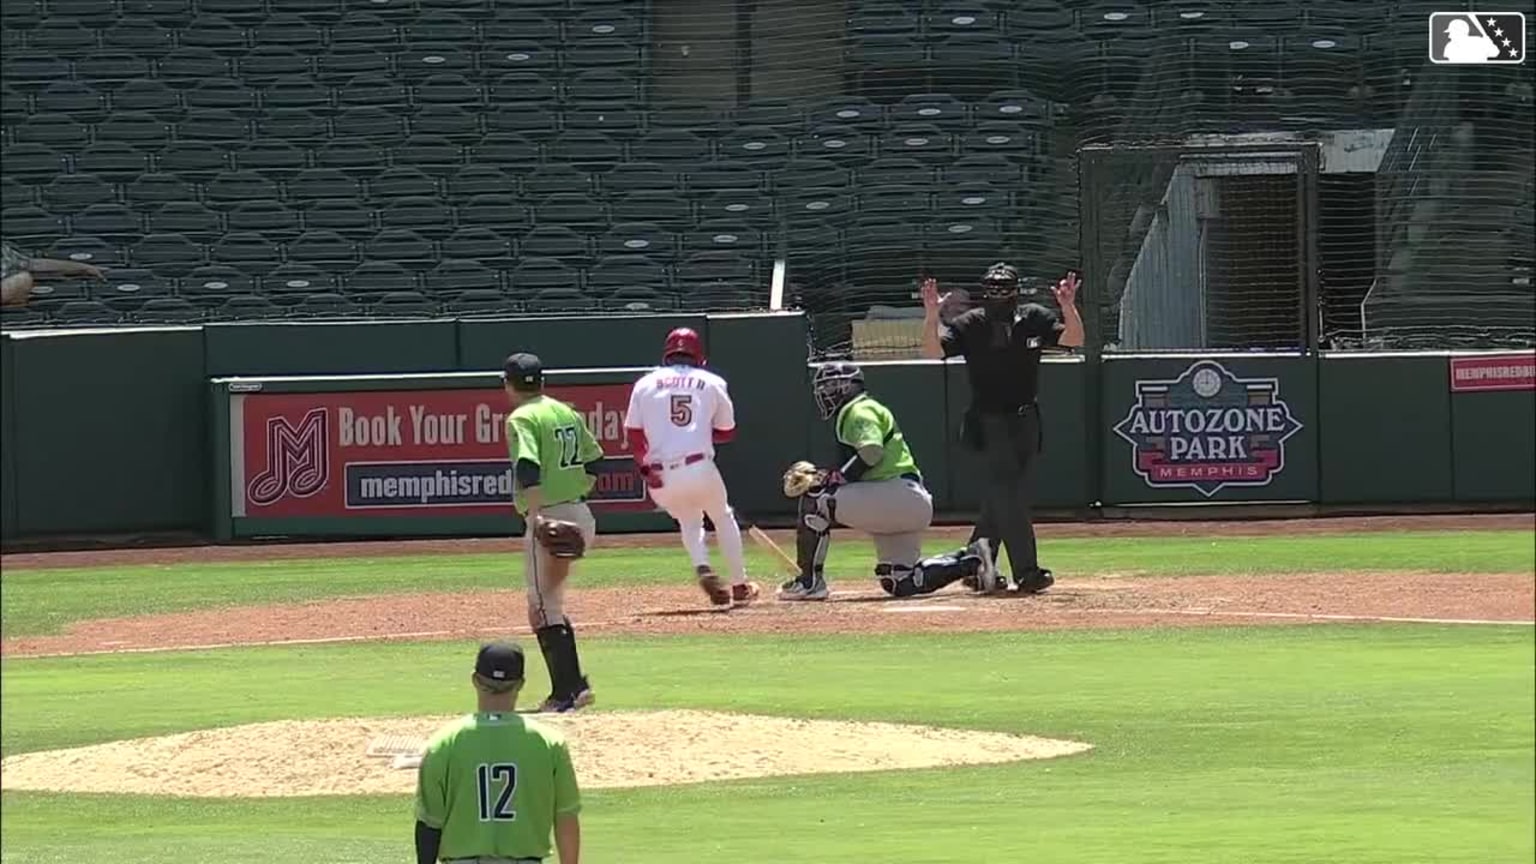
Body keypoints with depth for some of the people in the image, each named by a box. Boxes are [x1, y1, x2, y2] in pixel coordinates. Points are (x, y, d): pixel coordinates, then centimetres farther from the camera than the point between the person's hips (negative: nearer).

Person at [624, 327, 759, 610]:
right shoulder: (712, 383, 8)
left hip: (659, 478, 1)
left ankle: (702, 568, -1)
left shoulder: (645, 384, 9)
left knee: (689, 521, 26)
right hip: (699, 468, -1)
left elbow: (633, 435, 2)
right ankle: (739, 586, 24)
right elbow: (727, 432, 16)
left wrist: (646, 467, 3)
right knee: (723, 518, 23)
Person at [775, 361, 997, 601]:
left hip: (899, 493, -11)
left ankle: (810, 581, -14)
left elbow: (871, 453, -22)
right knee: (900, 583, 12)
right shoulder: (850, 414, 27)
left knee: (815, 500, -15)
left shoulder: (860, 412, -4)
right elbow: (856, 474, 24)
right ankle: (971, 562, 12)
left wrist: (835, 478, -15)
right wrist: (820, 477, 11)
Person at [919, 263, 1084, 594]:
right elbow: (933, 351, -17)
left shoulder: (1034, 319, 2)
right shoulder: (969, 325, -7)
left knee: (1004, 497, 8)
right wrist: (931, 315, -33)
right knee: (1006, 493, -12)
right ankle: (1026, 571, -16)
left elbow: (1074, 339, -6)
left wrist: (1068, 306, -23)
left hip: (1026, 421, 4)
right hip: (990, 422, -4)